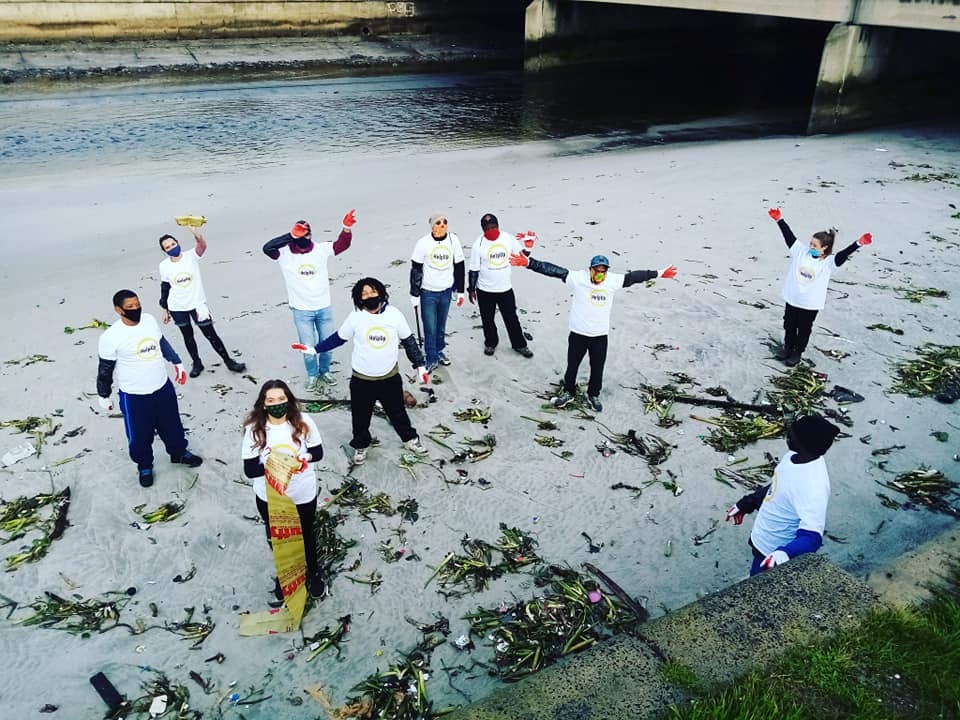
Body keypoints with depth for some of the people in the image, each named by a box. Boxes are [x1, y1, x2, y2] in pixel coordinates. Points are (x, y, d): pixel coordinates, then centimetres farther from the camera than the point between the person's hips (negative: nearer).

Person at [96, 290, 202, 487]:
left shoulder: (150, 320, -6)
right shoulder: (111, 337, -21)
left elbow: (162, 343, 12)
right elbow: (105, 369, -9)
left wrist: (177, 363, 18)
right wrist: (104, 396, 0)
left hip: (163, 387, 5)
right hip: (134, 396, -4)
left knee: (172, 425, 22)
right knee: (140, 436, 13)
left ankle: (179, 452, 48)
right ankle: (145, 466, 39)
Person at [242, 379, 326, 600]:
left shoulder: (303, 422, -19)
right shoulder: (254, 430, -20)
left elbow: (318, 452, -7)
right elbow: (249, 469, -19)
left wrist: (305, 457, -28)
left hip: (303, 495, 0)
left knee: (306, 535, 23)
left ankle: (314, 571, 53)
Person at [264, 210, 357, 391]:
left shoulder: (321, 249, -2)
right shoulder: (285, 254, -10)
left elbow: (342, 244, -8)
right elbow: (267, 248, -26)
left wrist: (347, 227, -28)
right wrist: (291, 236, -34)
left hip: (324, 308, 3)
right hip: (301, 311, -2)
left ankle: (325, 371, 39)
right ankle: (312, 375, 28)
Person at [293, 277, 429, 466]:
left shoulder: (394, 314, -11)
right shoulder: (355, 317, -13)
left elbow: (409, 341, 0)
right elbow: (338, 338, 2)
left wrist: (420, 365, 1)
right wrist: (314, 349, -3)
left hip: (390, 377, 1)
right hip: (362, 380, 0)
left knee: (397, 411, 19)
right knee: (361, 416, 15)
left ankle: (410, 439, 42)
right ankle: (361, 446, 40)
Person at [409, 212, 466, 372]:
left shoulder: (453, 240, -5)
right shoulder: (423, 243, -13)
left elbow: (459, 267, 6)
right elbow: (416, 270, -6)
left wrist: (460, 291, 8)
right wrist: (414, 296, -5)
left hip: (446, 291, 3)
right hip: (428, 292, -3)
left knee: (441, 325, 15)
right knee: (430, 328, 1)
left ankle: (440, 351, 36)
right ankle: (432, 359, 16)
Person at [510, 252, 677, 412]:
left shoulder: (613, 281, -6)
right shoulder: (578, 278, -17)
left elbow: (633, 277, 6)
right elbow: (554, 270, -23)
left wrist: (658, 273, 13)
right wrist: (529, 262, -31)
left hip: (600, 335, 3)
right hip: (578, 333, -2)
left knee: (597, 368, 16)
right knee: (572, 365, 15)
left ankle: (593, 395, 39)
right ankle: (568, 392, 38)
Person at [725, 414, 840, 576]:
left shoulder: (812, 488, -37)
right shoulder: (796, 457, -8)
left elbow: (811, 537, -41)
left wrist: (786, 553, -60)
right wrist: (745, 504, 18)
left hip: (773, 554, -8)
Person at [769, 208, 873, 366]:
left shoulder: (828, 262, -14)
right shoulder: (801, 251, -5)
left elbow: (843, 254, -28)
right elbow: (789, 236, -7)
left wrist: (858, 244, -45)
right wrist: (779, 220, -10)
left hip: (810, 304, -3)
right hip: (792, 298, 3)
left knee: (804, 329, 12)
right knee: (789, 325, 20)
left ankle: (798, 352, 30)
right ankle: (788, 347, 40)